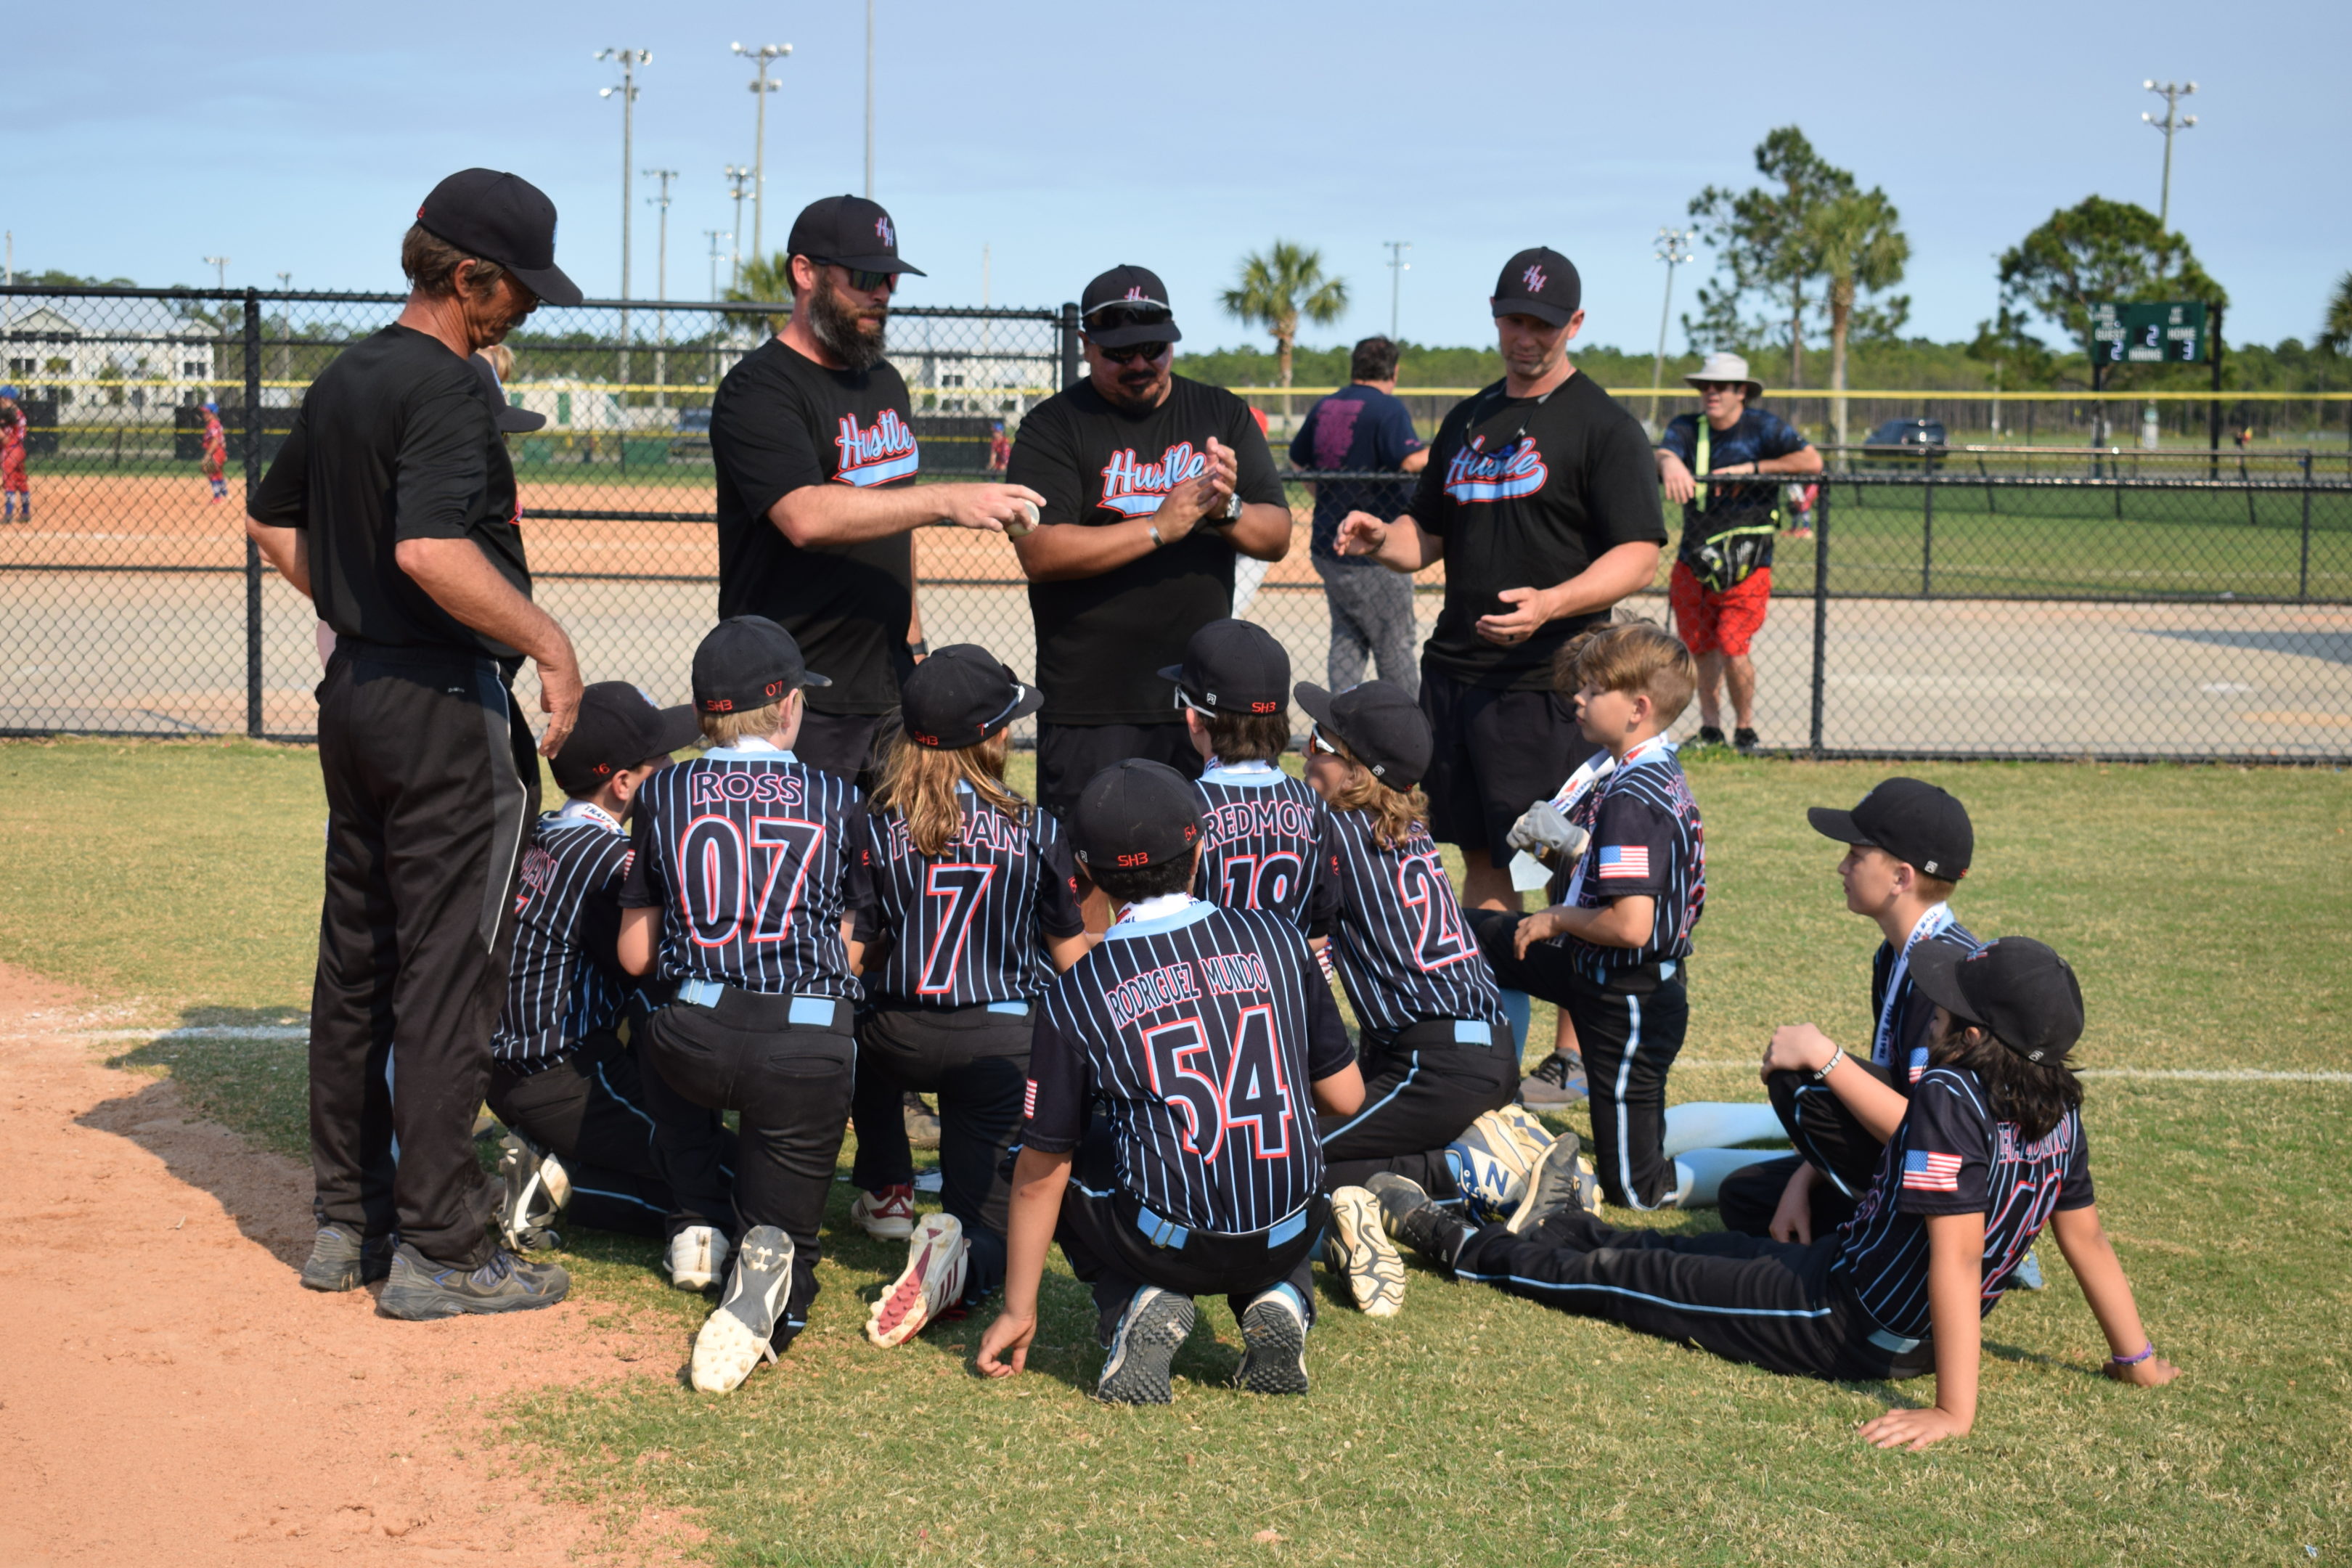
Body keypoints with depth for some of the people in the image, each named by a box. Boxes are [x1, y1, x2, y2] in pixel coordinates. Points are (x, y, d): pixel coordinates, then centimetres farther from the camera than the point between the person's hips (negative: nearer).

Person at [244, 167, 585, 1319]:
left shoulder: (343, 378, 12)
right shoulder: (444, 384, -17)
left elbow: (272, 522, 22)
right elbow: (431, 549, -29)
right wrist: (548, 641, -22)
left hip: (354, 693, 9)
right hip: (447, 707, -9)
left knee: (355, 963, 14)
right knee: (447, 974, -4)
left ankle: (347, 1220, 23)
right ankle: (439, 1251, 0)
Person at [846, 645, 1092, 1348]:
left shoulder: (880, 825, -3)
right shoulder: (1038, 831, -2)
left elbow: (855, 955, 2)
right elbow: (1072, 960, 4)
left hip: (897, 1040, 2)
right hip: (1004, 1044, -2)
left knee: (861, 1026, 39)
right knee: (988, 1218, 4)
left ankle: (886, 1192, 38)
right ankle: (961, 1261, -32)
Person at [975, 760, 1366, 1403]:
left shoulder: (1076, 994, -3)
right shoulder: (1276, 939, 1)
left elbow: (1039, 1177, 2)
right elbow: (1346, 1097, 7)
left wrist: (1019, 1310, 13)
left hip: (1167, 1244, -2)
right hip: (1288, 1240, 3)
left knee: (1058, 1177, 25)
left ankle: (1142, 1303, 0)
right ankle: (1279, 1302, 7)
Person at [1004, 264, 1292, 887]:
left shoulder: (1223, 415, 11)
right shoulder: (1054, 427, -1)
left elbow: (1277, 537, 7)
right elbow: (1039, 553, -13)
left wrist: (1227, 508, -15)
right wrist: (1159, 527, -20)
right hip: (1091, 708, -3)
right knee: (1093, 878, -3)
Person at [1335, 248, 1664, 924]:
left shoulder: (1604, 425, -4)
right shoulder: (1467, 421, 17)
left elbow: (1639, 558, -12)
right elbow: (1427, 537, 23)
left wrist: (1551, 604, -28)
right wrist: (1380, 539, 0)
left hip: (1546, 684, -6)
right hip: (1452, 672, 7)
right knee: (1480, 858, 12)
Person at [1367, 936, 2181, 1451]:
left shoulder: (1950, 1098, -30)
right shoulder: (2059, 1112, -6)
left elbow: (1956, 1259, -34)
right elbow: (2087, 1238, -1)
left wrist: (1954, 1411, -34)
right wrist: (2135, 1358, 10)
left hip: (1841, 1329, -8)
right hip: (1914, 1332, 8)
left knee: (1622, 1275, 11)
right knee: (1710, 1247, 30)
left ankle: (1451, 1241, 30)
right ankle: (1565, 1225, 55)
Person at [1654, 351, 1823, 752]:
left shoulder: (1764, 427, -6)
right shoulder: (1687, 427, 3)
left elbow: (1812, 461, -19)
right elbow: (1662, 452, -18)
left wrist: (1751, 468, -22)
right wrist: (1669, 462, -43)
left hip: (1747, 566, -4)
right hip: (1693, 564, 4)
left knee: (1733, 648, -13)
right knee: (1702, 648, 11)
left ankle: (1745, 730, 7)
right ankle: (1710, 729, 28)